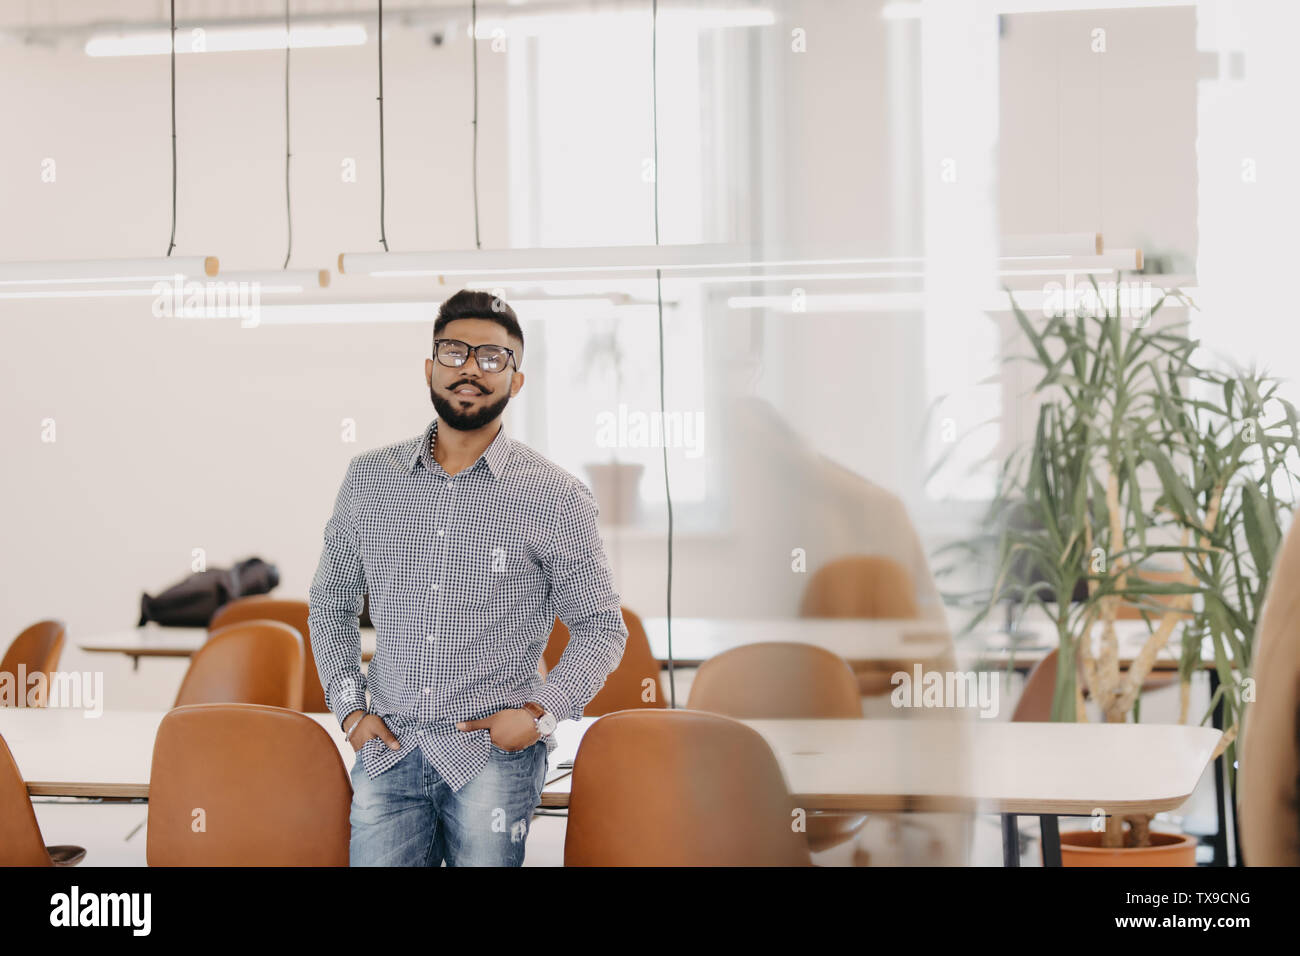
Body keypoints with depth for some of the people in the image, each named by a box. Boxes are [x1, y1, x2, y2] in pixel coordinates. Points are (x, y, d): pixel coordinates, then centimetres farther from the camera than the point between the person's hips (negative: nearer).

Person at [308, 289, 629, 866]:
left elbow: (602, 627, 5)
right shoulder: (369, 478, 7)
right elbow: (331, 603, 17)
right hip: (389, 753, 2)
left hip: (494, 756, -2)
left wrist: (540, 712, -8)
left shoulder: (556, 498, -1)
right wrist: (350, 708, 6)